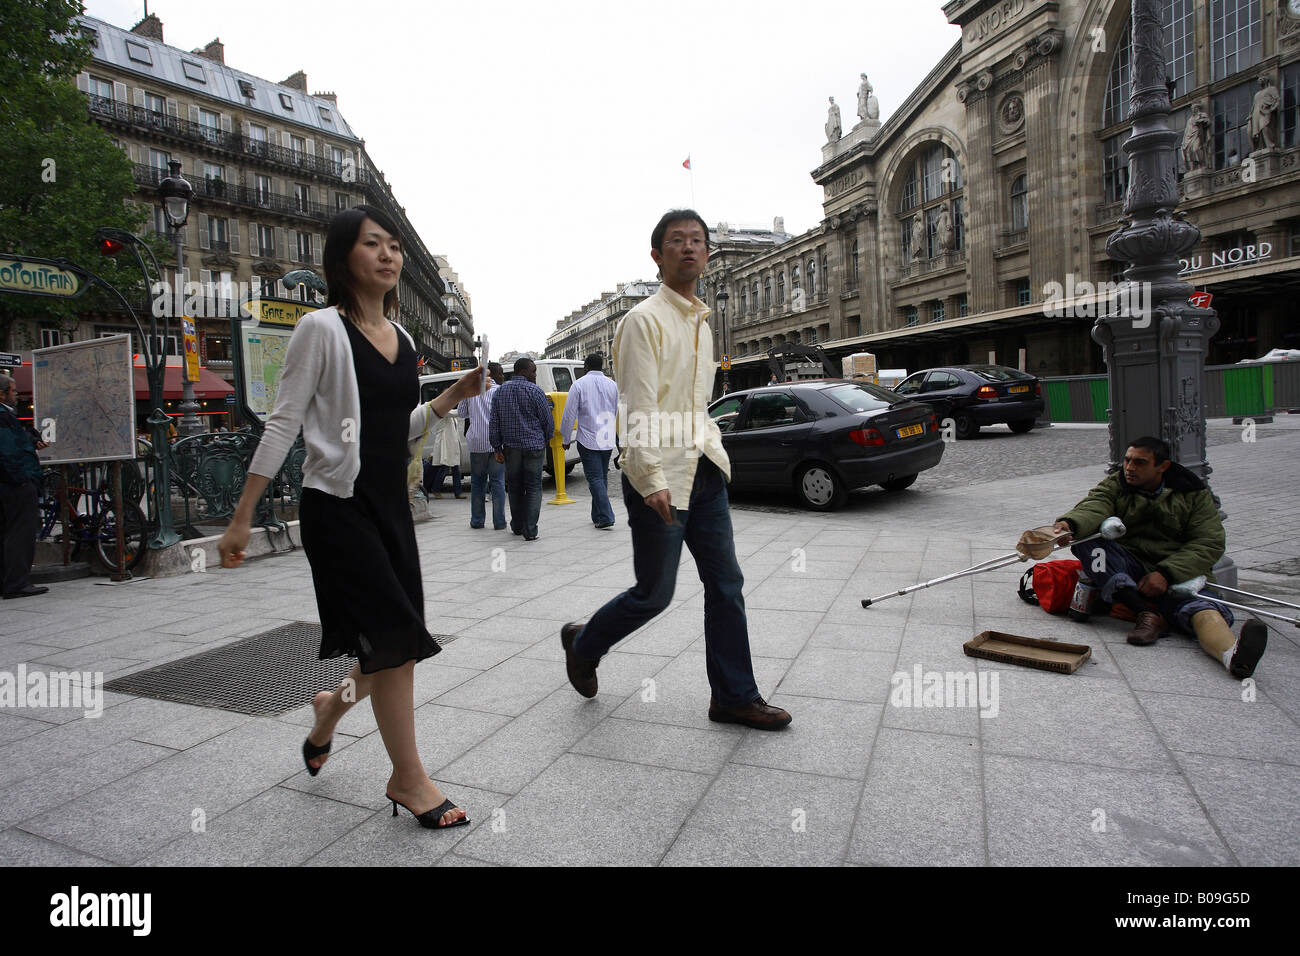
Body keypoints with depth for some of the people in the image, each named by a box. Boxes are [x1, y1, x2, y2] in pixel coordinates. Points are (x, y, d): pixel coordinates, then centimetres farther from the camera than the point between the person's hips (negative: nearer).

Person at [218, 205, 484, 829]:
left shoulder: (402, 339, 12)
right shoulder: (322, 329, -7)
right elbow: (283, 425, -8)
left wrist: (453, 396, 4)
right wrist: (241, 518, -8)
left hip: (390, 505, 7)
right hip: (337, 505, -7)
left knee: (399, 648, 8)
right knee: (393, 636, -8)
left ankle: (331, 707, 39)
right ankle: (408, 779, 9)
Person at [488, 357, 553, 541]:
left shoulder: (500, 391, 9)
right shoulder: (535, 391, -6)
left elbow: (494, 422, 8)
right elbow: (548, 420, -4)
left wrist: (497, 448, 9)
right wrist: (545, 439, 14)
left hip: (510, 447, 4)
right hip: (534, 446, -4)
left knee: (514, 487, 15)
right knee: (533, 487, -1)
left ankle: (517, 526, 25)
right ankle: (530, 531, -5)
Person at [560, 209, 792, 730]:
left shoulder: (701, 321, 17)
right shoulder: (645, 320, -9)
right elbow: (641, 408, -17)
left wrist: (715, 453, 14)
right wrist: (653, 481, -24)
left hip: (703, 471, 8)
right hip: (660, 476, -8)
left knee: (726, 584, 8)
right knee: (654, 593, 3)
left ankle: (734, 696, 20)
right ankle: (582, 643, 30)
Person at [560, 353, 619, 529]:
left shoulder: (579, 384, -8)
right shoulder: (612, 384, 7)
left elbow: (569, 414, -7)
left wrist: (566, 439, 3)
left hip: (588, 440, -5)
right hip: (608, 441, 5)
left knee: (595, 478, -4)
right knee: (602, 477, 14)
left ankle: (605, 518, -11)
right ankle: (597, 515, 23)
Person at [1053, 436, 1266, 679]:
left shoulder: (1194, 494, 9)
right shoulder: (1114, 486, 10)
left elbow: (1209, 543, -2)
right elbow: (1093, 508, -13)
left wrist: (1167, 573, -19)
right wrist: (1070, 523, -39)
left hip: (1179, 575, -1)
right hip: (1125, 572, 1)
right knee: (1084, 539, -28)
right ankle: (1148, 614, -35)